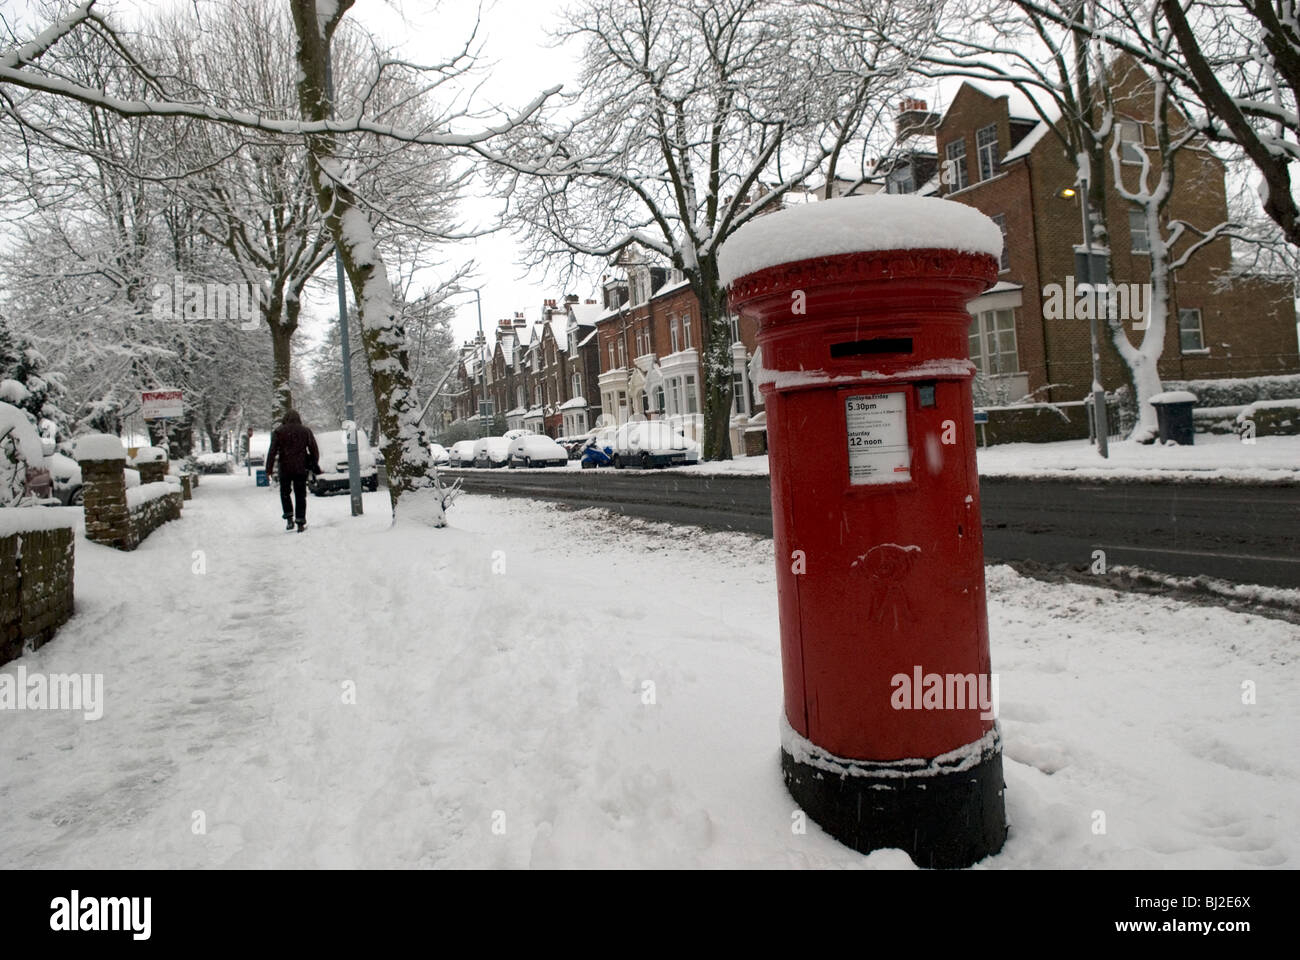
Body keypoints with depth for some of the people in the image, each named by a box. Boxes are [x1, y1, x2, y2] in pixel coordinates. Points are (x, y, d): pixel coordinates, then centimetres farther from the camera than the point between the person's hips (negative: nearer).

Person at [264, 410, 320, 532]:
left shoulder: (278, 431, 0)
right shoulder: (306, 431, 6)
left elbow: (272, 451, -5)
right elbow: (314, 450, 7)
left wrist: (269, 469, -3)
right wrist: (315, 466, 19)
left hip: (285, 468, -1)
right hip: (301, 468, 1)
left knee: (285, 492, 16)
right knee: (300, 495, 5)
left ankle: (289, 518, 4)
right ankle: (301, 522, 0)